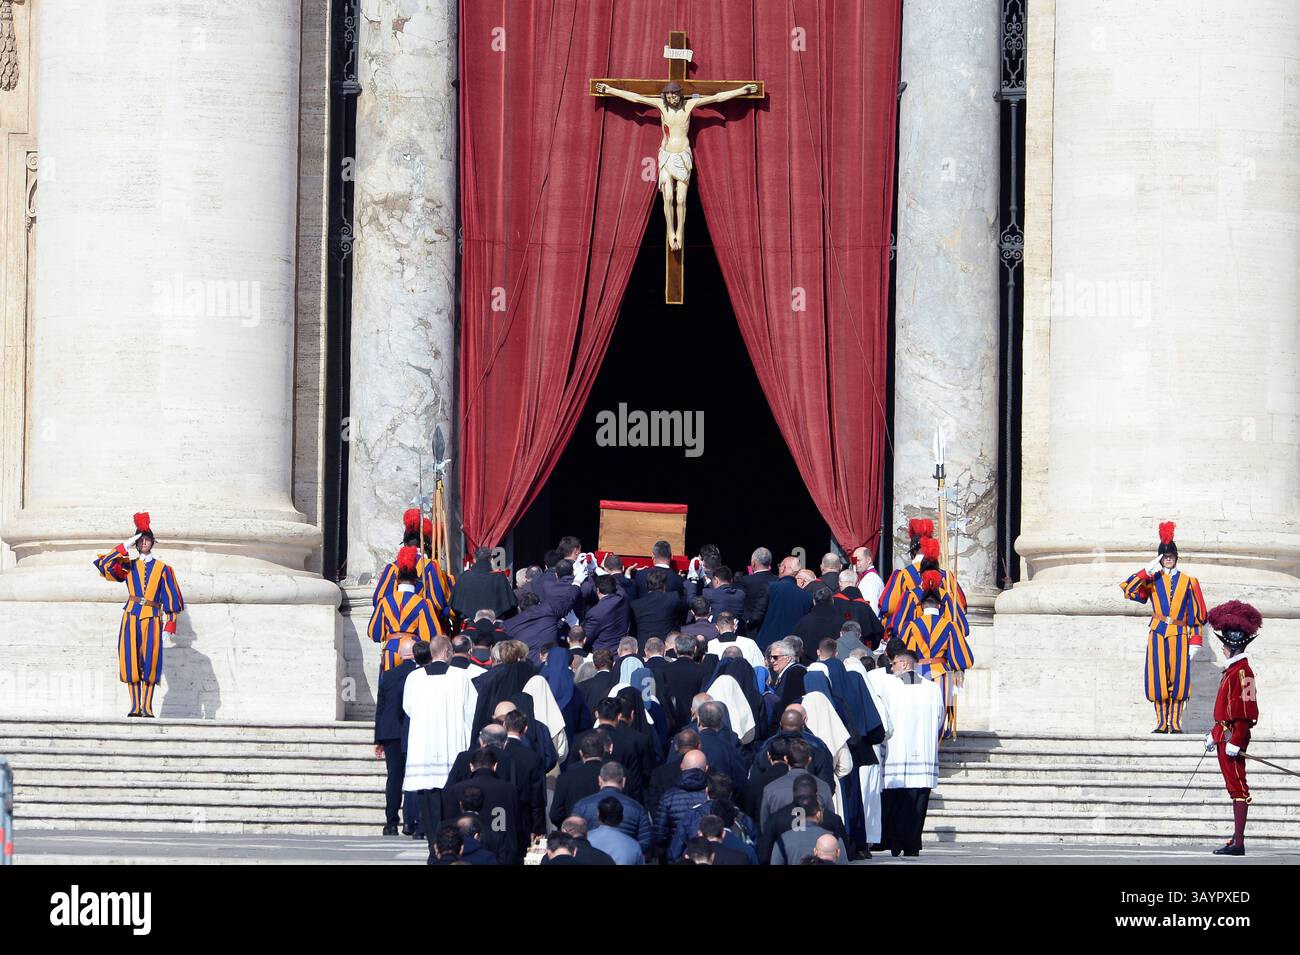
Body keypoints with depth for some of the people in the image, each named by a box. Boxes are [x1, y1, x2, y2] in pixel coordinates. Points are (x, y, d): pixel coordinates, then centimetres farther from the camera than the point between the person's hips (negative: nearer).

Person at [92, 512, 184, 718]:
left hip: (153, 619, -1)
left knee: (150, 661, -10)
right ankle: (135, 706, -2)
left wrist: (170, 624, -1)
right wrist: (124, 547, -7)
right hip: (131, 617, 1)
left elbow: (171, 599, 8)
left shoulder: (163, 569, 11)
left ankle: (147, 707, -7)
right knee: (131, 660, -5)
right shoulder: (128, 566, 13)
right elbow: (104, 565, -3)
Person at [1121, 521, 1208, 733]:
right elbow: (1129, 590, -6)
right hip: (1157, 634, 0)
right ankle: (1162, 722, 1)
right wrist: (1148, 571, -12)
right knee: (1158, 679, -4)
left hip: (1179, 635, 0)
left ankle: (1175, 722, 1)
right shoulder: (1151, 580, 9)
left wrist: (1194, 640, 1)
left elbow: (1195, 613, 8)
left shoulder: (1187, 582, 9)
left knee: (1178, 679, -3)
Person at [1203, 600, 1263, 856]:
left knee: (1238, 787, -8)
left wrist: (1235, 740, -23)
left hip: (1232, 737, -10)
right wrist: (1215, 734, 26)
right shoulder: (1232, 669, 14)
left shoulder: (1242, 671, -15)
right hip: (1225, 736, 10)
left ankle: (1239, 842, -9)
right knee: (1234, 786, 12)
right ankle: (1236, 840, 16)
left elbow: (1247, 710, -20)